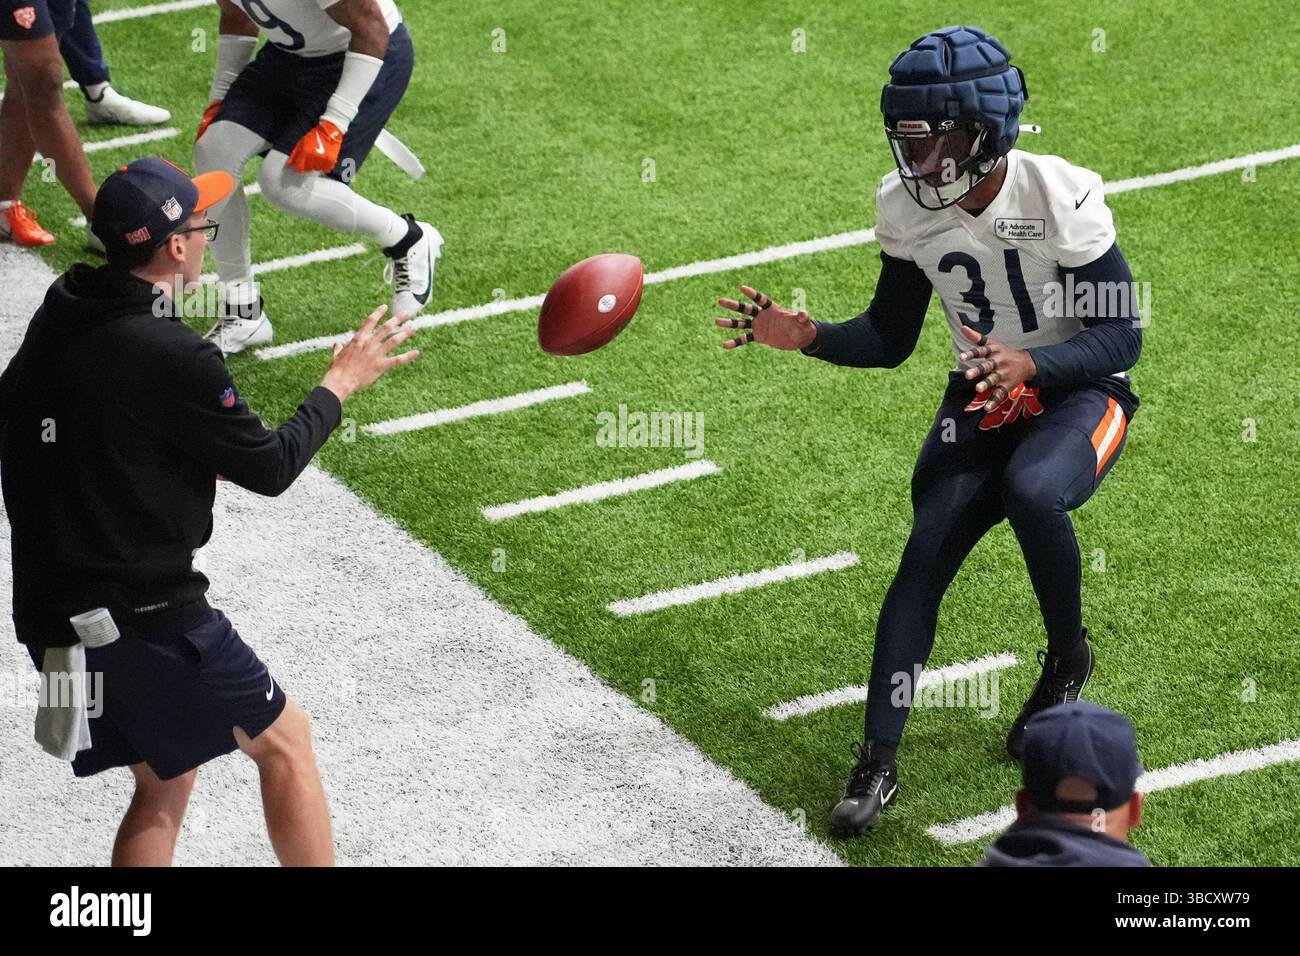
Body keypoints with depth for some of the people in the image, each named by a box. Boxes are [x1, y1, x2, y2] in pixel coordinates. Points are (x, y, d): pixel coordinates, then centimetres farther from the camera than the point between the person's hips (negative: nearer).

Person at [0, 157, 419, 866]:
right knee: (284, 742, 10)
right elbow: (270, 469, -11)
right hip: (144, 614, -8)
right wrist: (340, 383, 5)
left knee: (164, 782, 21)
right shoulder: (172, 358, -20)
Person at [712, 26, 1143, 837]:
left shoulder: (1063, 198, -23)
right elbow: (890, 339, 2)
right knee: (925, 554, -11)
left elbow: (1122, 336, -19)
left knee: (1032, 491, -34)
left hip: (1080, 391, -4)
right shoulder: (906, 207, -9)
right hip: (984, 397, 4)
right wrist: (808, 336, -17)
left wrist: (1030, 364, -36)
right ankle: (879, 761, -7)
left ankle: (1069, 658, -5)